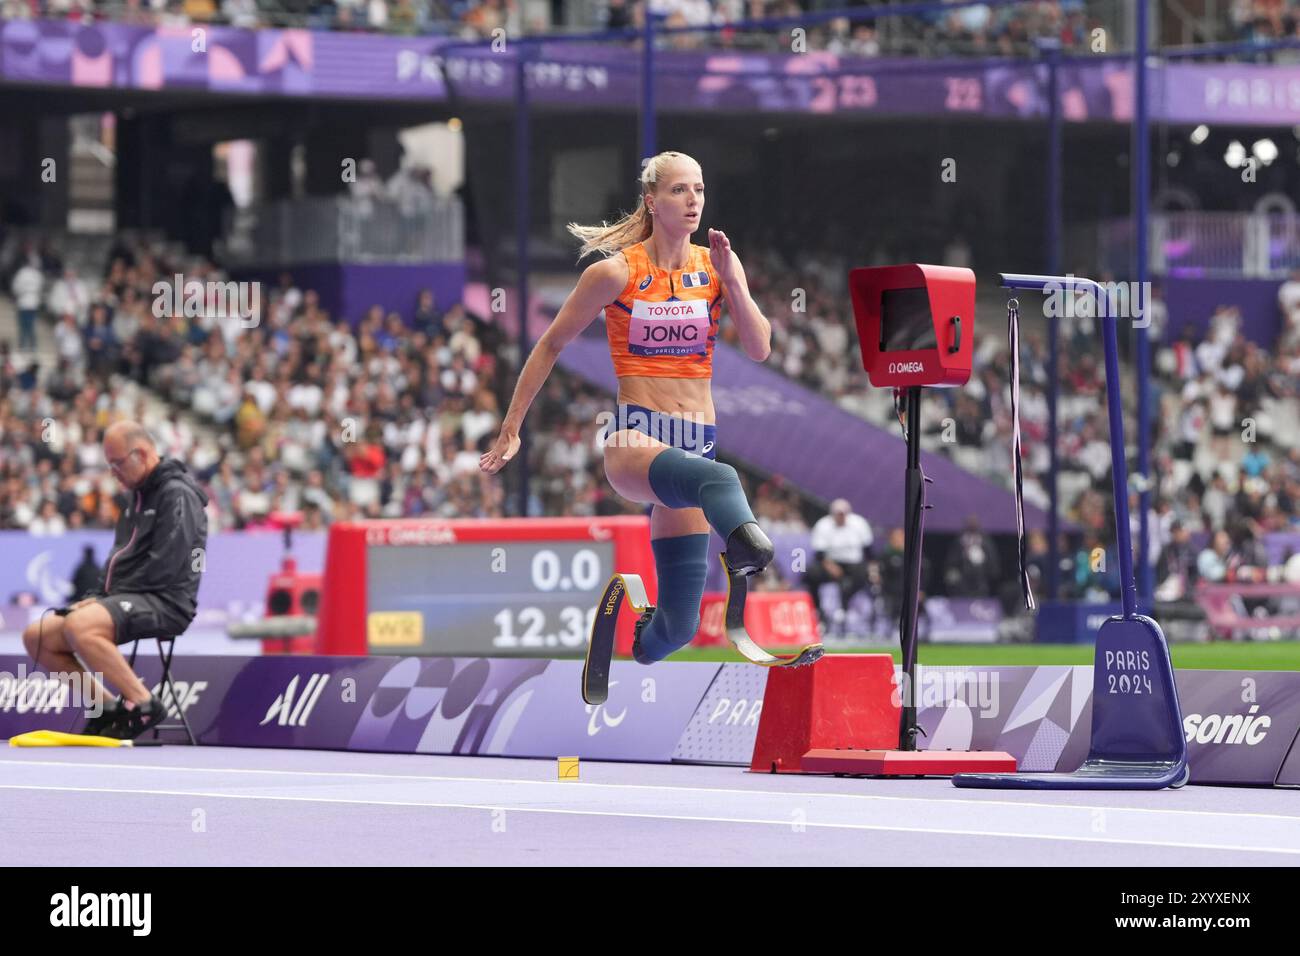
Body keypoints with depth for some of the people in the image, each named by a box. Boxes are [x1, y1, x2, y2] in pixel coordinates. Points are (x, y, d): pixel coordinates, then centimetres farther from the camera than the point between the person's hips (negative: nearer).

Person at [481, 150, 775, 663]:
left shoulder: (716, 265, 7)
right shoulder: (615, 273, -2)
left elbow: (759, 349, -2)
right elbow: (550, 345, 7)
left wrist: (731, 279, -14)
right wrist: (510, 429, 9)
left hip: (696, 441, 5)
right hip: (634, 435, -5)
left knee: (679, 624, 0)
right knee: (718, 480, -45)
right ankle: (746, 546, -79)